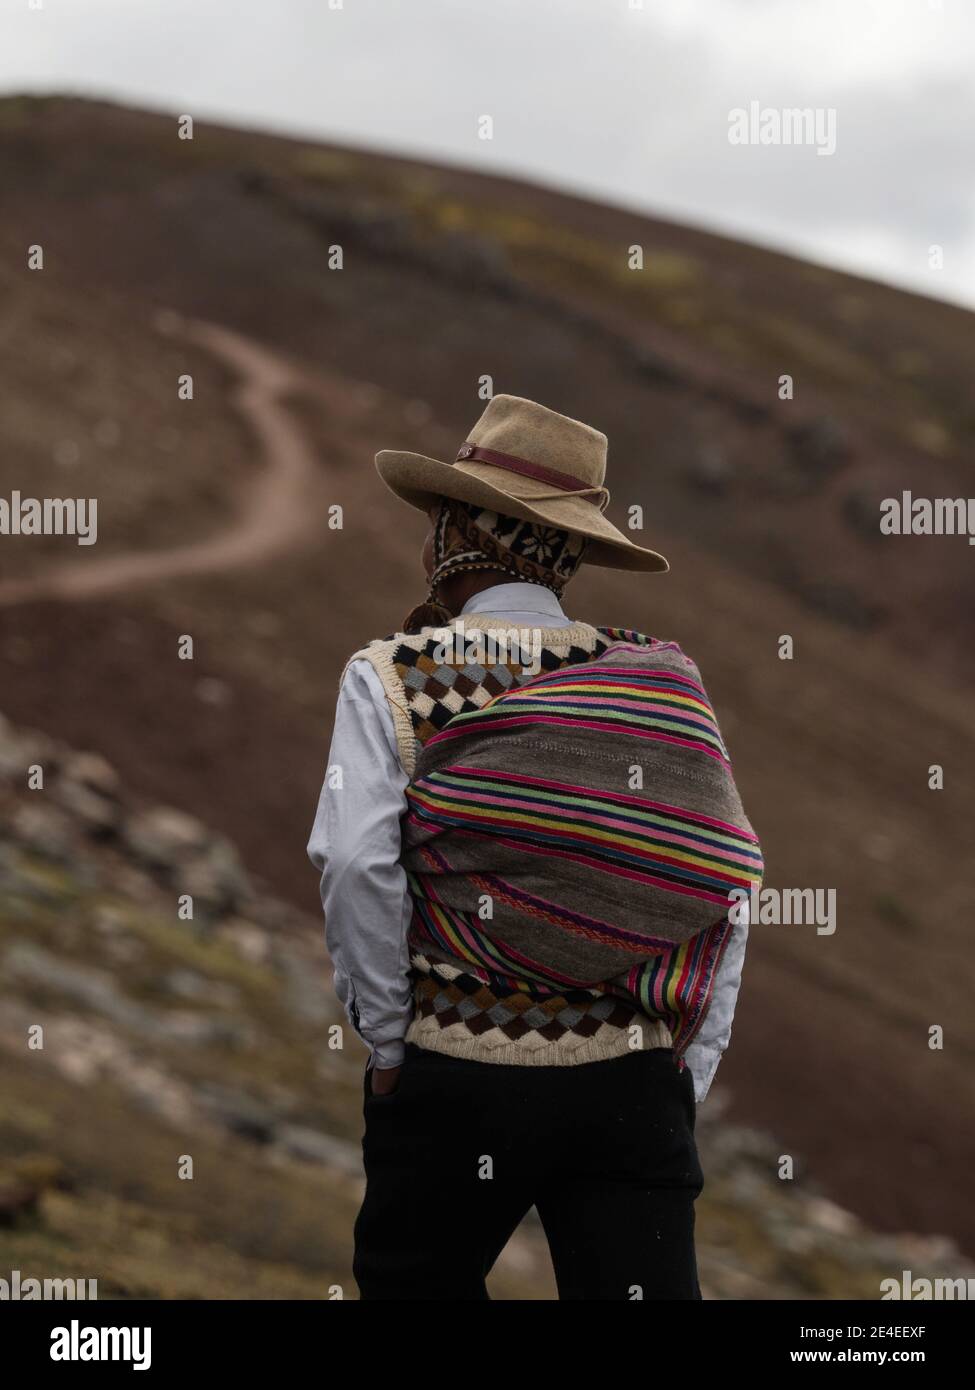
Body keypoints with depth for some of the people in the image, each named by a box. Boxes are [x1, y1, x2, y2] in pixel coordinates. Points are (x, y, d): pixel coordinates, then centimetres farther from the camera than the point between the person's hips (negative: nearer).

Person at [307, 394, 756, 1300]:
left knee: (414, 1287, 18)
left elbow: (355, 866, -15)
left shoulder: (392, 677, -3)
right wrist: (687, 1082, 7)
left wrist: (387, 1041, -4)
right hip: (633, 1083, 2)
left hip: (452, 1079, -2)